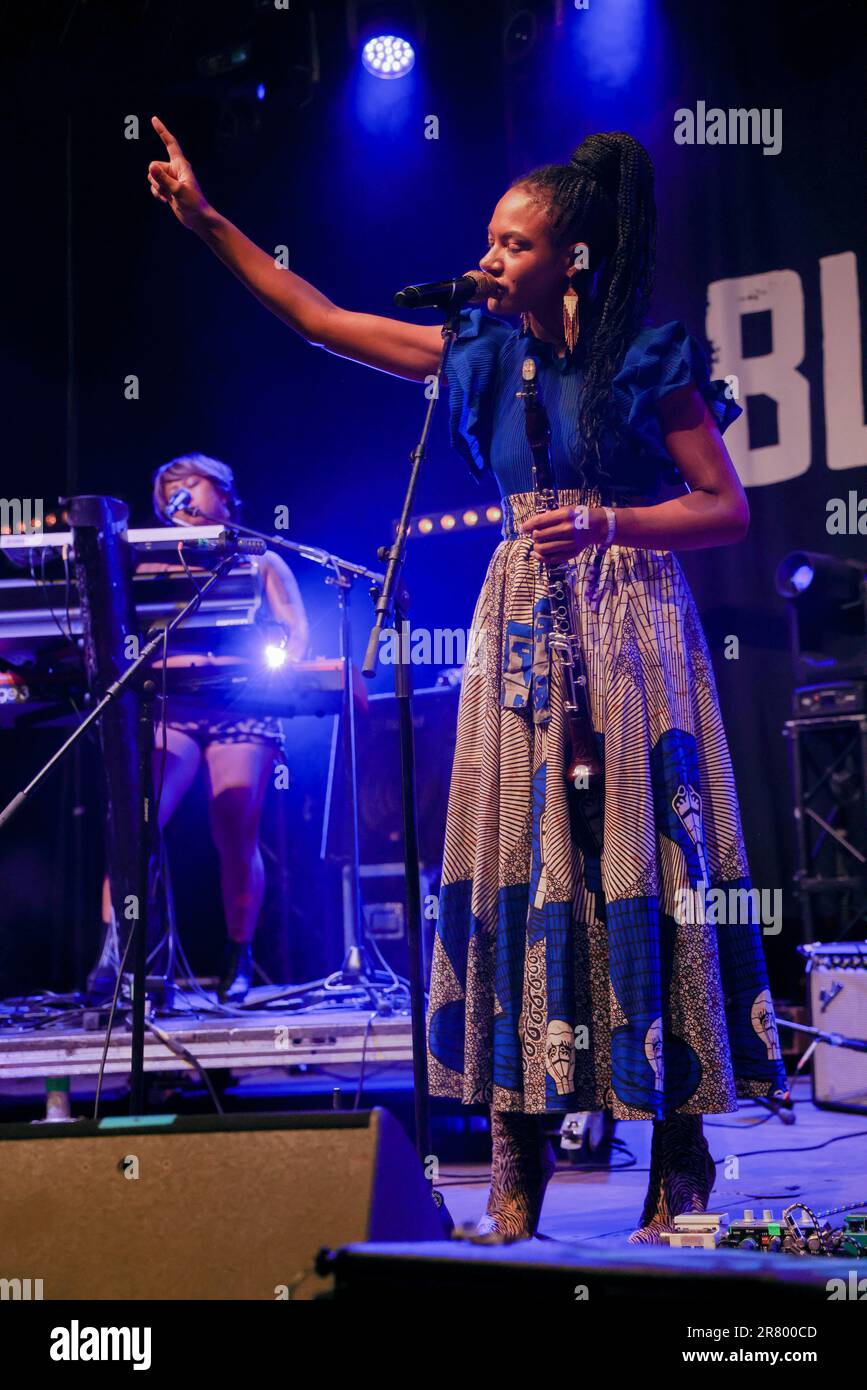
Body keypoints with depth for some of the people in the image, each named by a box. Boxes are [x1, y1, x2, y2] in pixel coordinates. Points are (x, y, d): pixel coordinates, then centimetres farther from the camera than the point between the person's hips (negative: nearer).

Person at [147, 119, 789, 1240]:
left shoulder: (650, 361, -4)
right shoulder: (482, 352, 10)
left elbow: (728, 510, -4)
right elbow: (320, 319, 13)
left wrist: (605, 524, -17)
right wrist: (207, 221, 10)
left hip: (626, 623, -5)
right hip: (521, 624, 5)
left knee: (641, 857, -6)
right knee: (515, 858, 1)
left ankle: (679, 1166, 2)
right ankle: (519, 1166, 6)